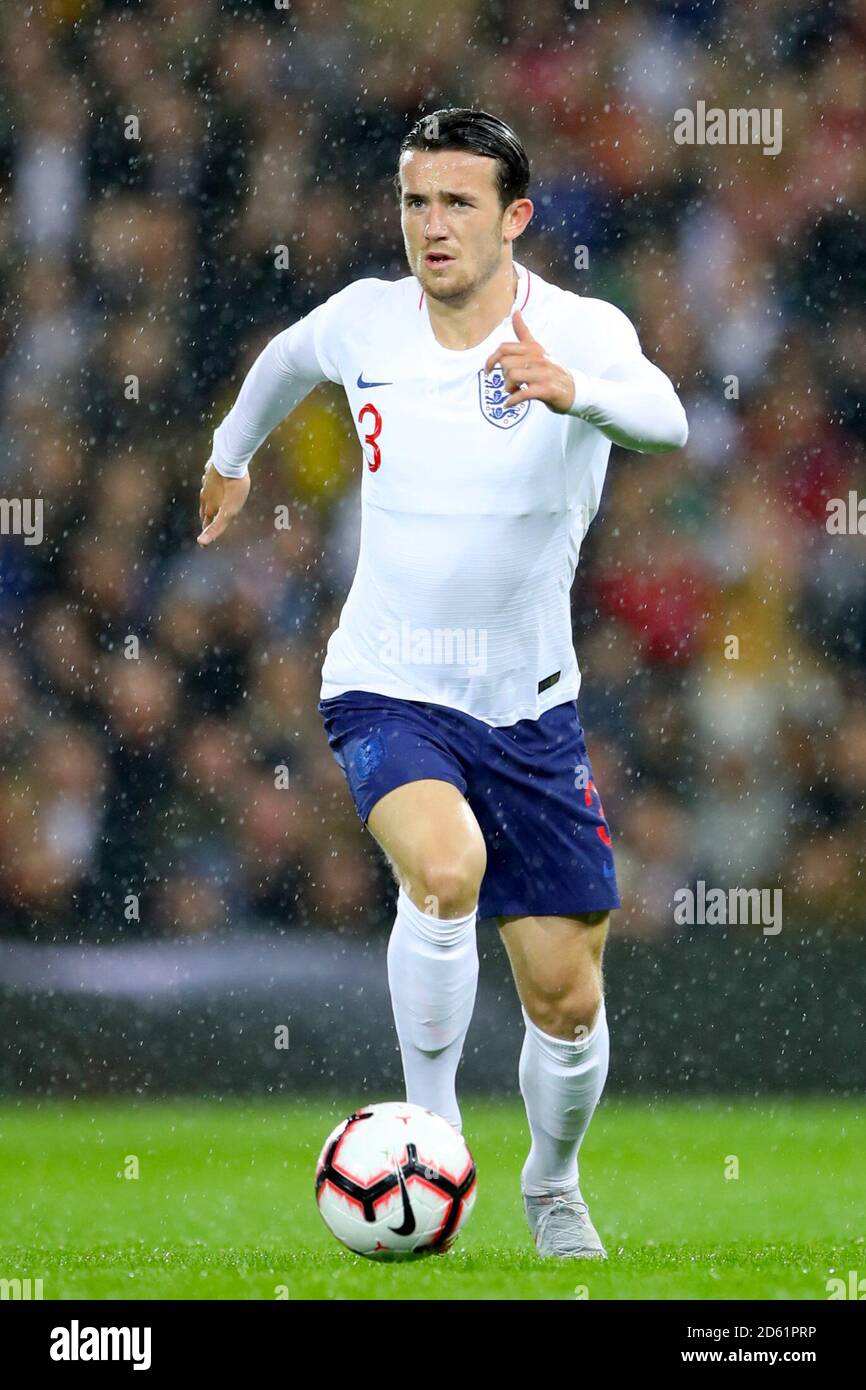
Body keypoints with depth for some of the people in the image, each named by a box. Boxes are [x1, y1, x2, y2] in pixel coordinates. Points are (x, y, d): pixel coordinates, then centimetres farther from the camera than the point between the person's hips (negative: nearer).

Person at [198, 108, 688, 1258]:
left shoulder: (579, 332, -14)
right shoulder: (366, 321, -5)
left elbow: (664, 419, -37)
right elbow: (288, 357, 21)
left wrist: (572, 391, -58)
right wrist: (231, 454, 37)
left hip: (529, 705, 0)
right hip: (387, 690, 0)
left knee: (567, 998, 4)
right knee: (445, 866, -33)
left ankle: (553, 1189, 33)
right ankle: (431, 1124, -15)